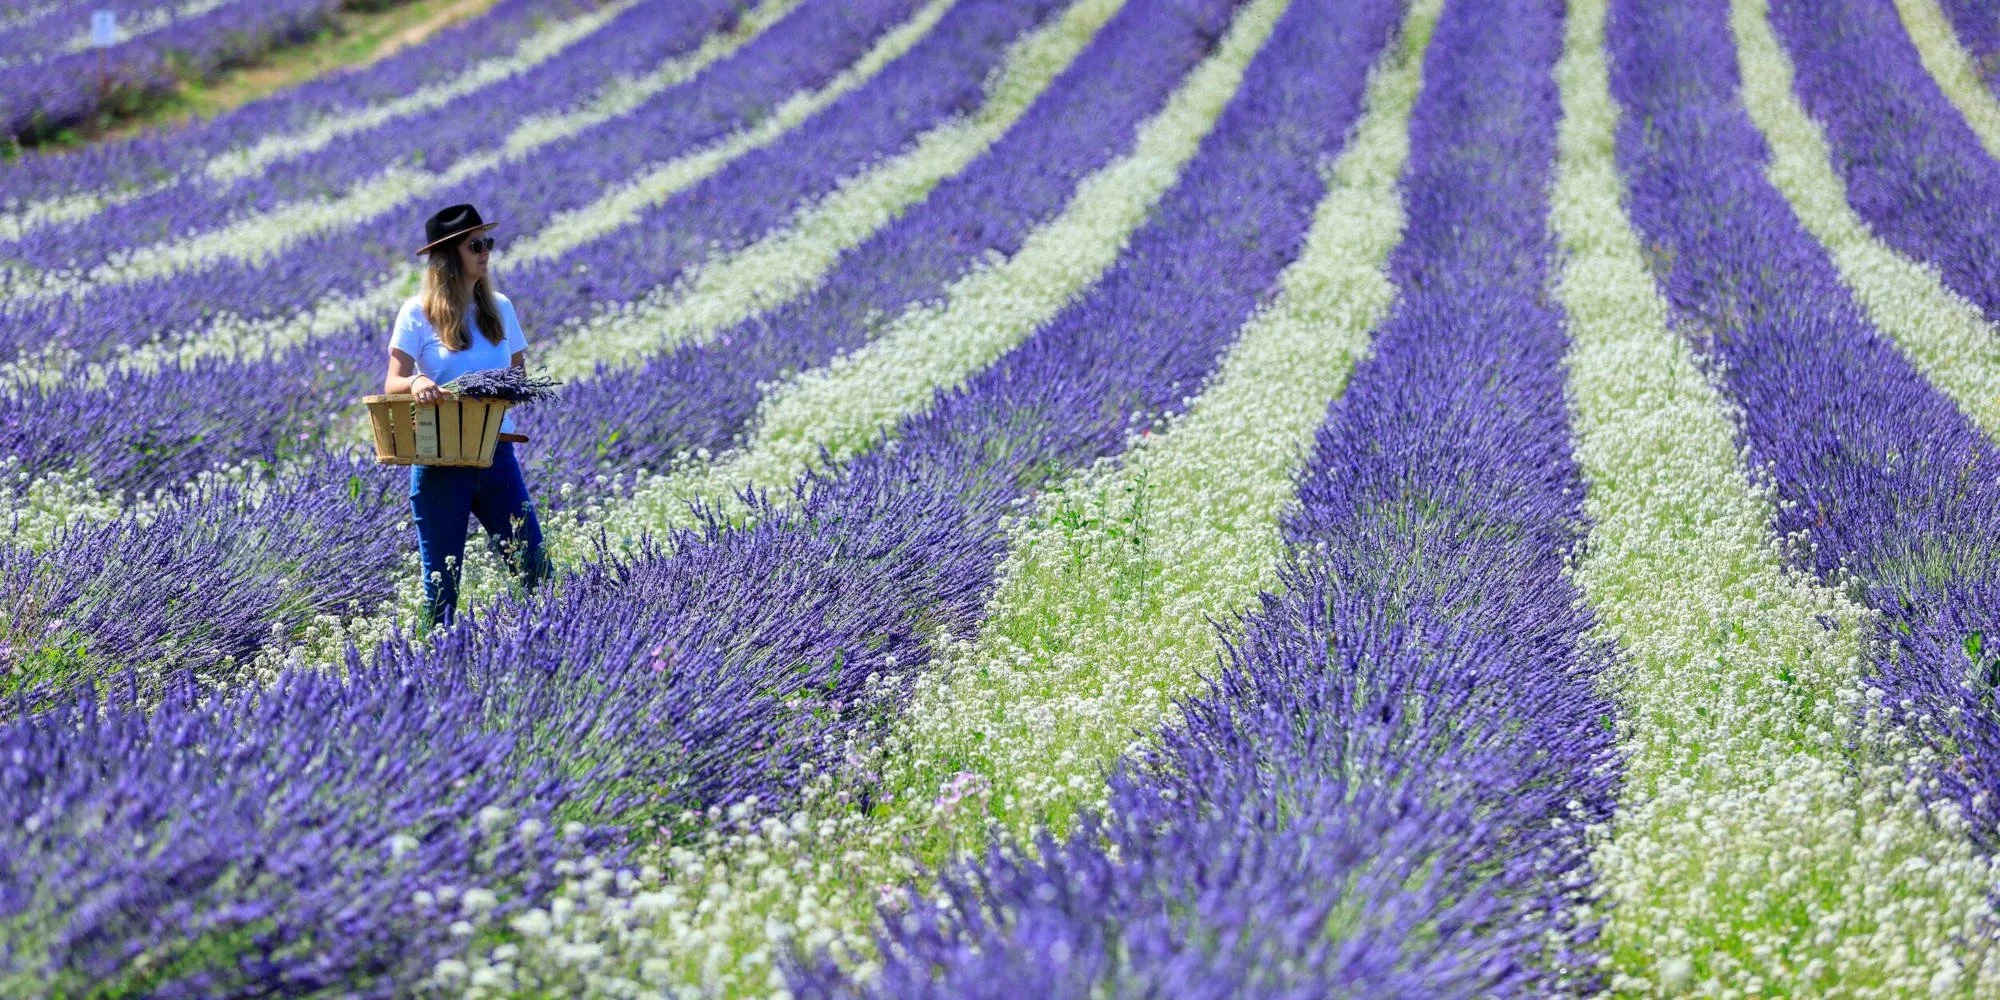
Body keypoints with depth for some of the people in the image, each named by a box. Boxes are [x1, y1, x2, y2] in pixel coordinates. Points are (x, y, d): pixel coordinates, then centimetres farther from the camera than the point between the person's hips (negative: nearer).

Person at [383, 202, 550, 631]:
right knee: (441, 581, 2)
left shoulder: (499, 308, 9)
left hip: (497, 455, 4)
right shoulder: (419, 313, -4)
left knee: (534, 568, -1)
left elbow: (519, 372, 15)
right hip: (440, 463, -4)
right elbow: (392, 384, -9)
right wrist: (415, 382, -31)